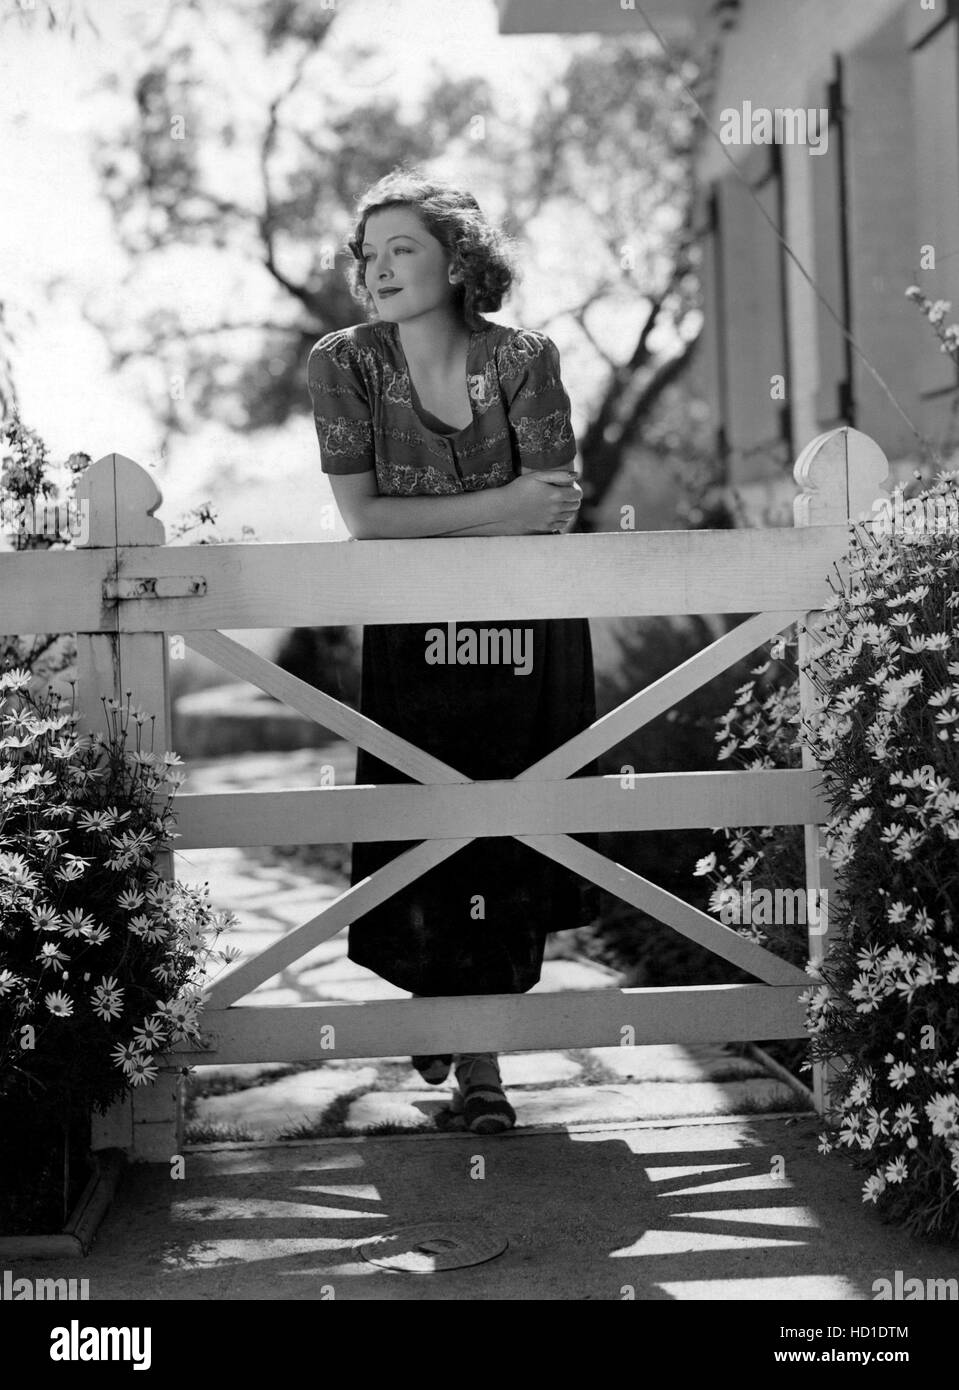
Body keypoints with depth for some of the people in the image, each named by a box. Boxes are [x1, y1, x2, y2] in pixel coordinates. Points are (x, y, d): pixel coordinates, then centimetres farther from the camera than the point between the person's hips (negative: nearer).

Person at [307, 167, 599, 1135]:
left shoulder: (523, 358, -8)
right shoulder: (344, 363, -6)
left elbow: (557, 517, -13)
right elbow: (362, 519, -12)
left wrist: (417, 525, -16)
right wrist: (501, 505, -16)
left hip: (530, 636, 0)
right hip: (413, 640, 0)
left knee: (516, 844, 1)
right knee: (434, 845, -3)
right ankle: (476, 1065, 16)